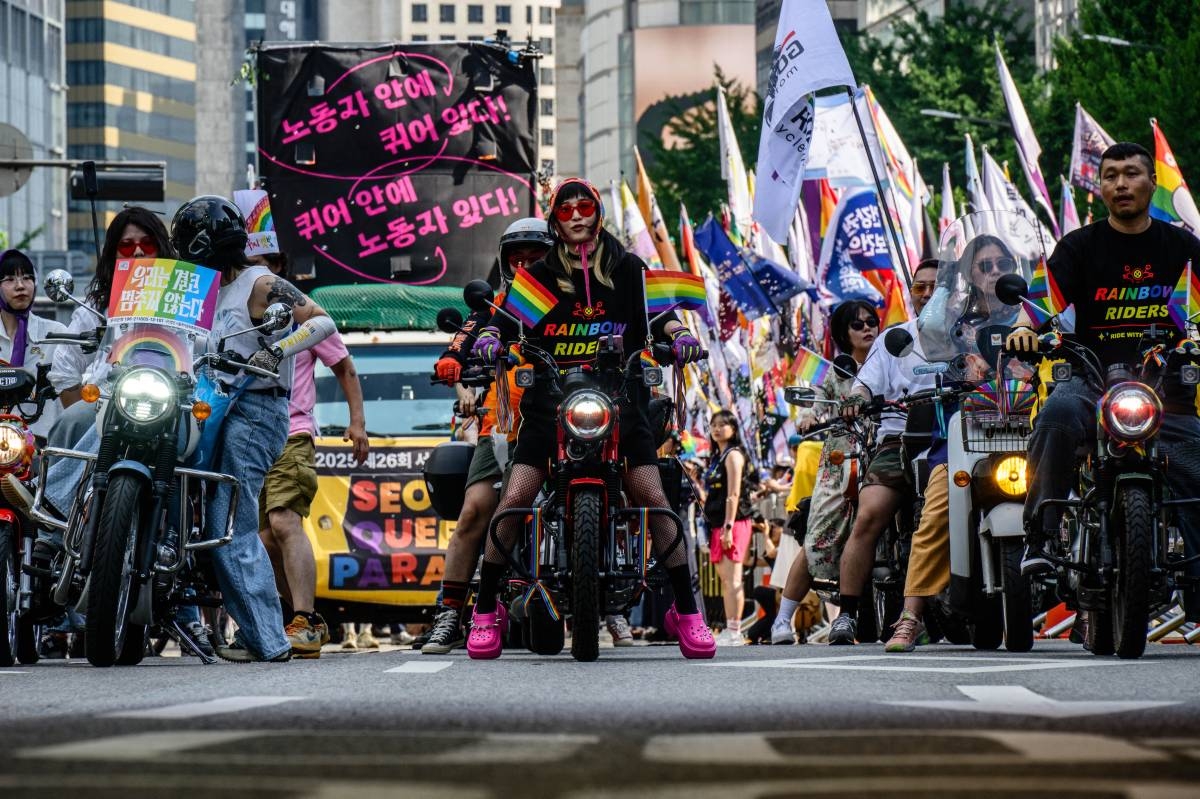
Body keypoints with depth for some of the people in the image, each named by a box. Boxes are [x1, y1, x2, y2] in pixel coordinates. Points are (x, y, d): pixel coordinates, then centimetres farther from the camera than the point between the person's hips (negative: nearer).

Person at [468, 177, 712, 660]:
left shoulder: (627, 269, 13)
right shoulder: (538, 275, 11)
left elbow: (655, 313, 7)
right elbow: (505, 318, 3)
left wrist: (678, 334, -14)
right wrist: (489, 339, -19)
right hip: (550, 398, 0)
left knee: (654, 500, -11)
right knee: (513, 501, -12)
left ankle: (686, 612, -3)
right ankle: (486, 611, 0)